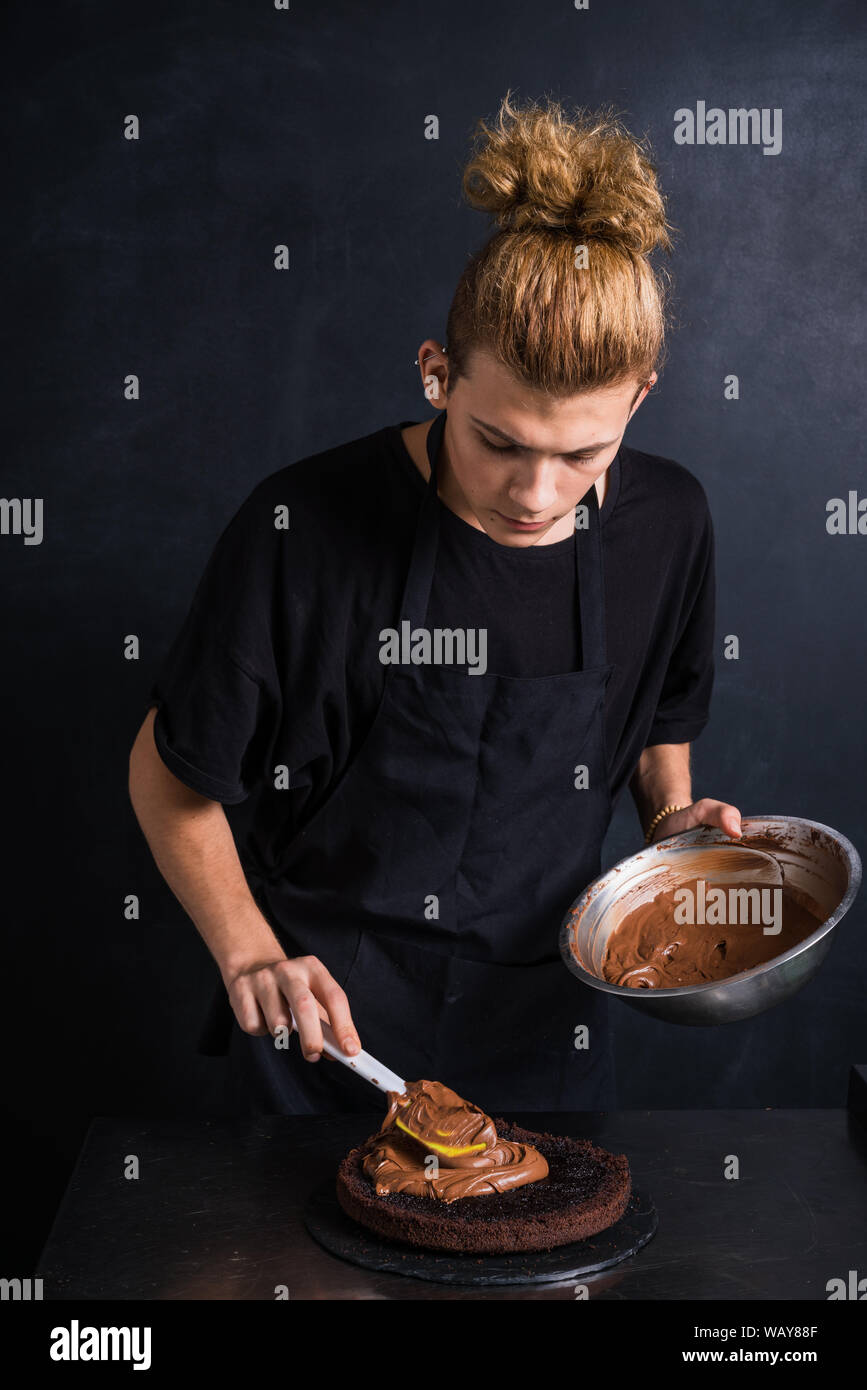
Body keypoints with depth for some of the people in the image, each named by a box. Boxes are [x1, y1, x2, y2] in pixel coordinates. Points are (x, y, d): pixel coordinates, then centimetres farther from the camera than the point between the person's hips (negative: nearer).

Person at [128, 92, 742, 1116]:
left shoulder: (667, 522, -10)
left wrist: (672, 812, -8)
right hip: (323, 1027, -3)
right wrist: (249, 953, -21)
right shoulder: (305, 530, -23)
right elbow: (168, 774, -10)